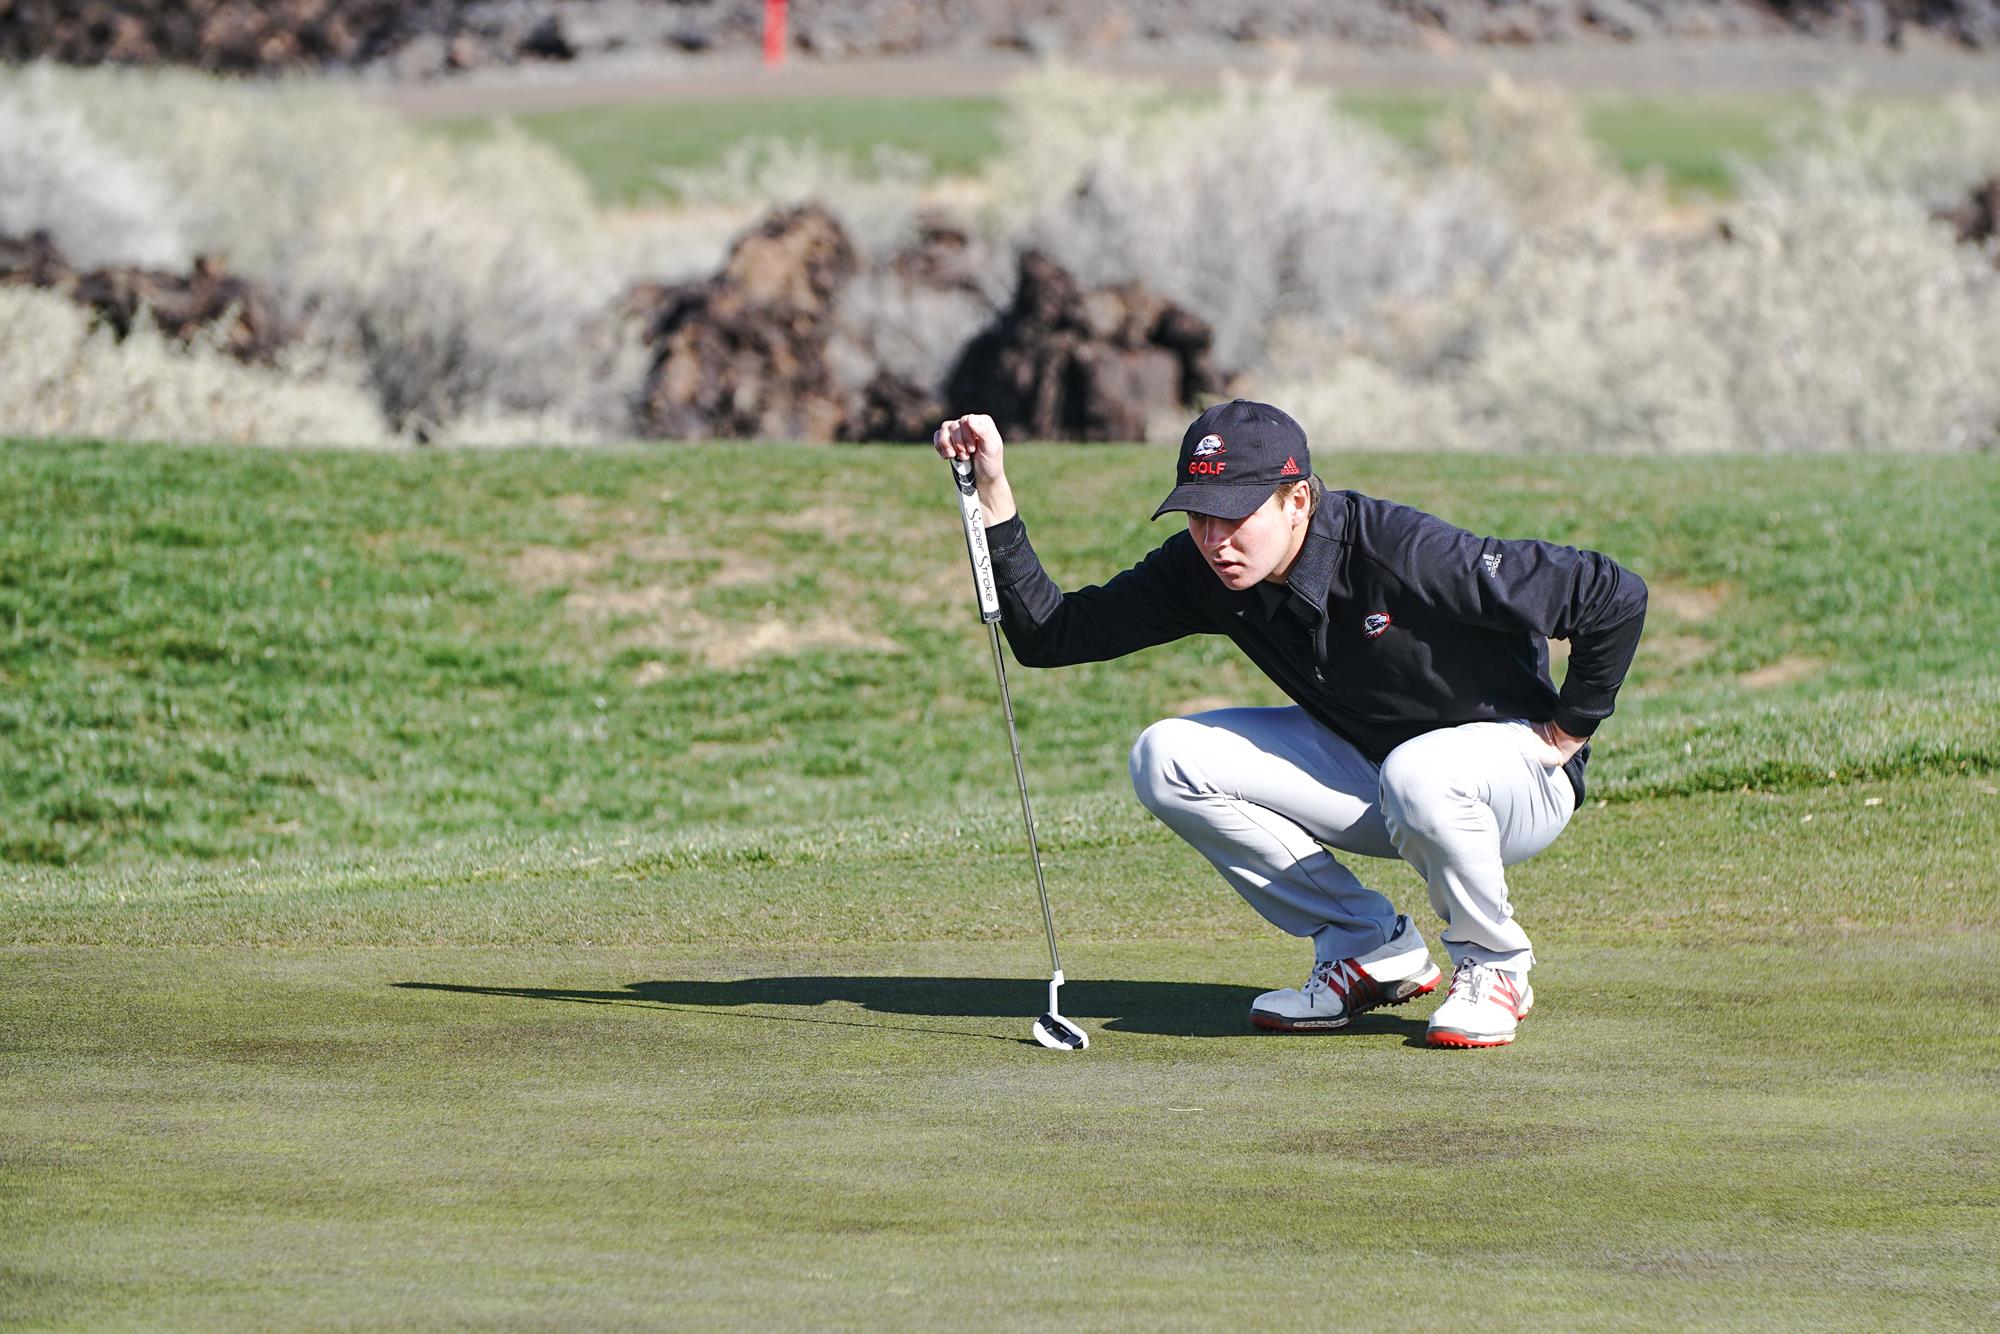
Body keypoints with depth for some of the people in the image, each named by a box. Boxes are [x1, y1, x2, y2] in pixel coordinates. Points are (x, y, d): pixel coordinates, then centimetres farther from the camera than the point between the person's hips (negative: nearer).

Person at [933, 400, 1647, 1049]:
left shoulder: (1401, 550, -31)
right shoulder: (1199, 572, -13)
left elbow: (1615, 595, -28)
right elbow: (1049, 634, -13)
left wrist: (1562, 736, -17)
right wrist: (993, 492, -22)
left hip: (1518, 770, -6)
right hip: (1363, 768, 6)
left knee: (1415, 774, -41)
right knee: (1166, 760, -11)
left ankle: (1493, 968, -10)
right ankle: (1373, 951, -1)